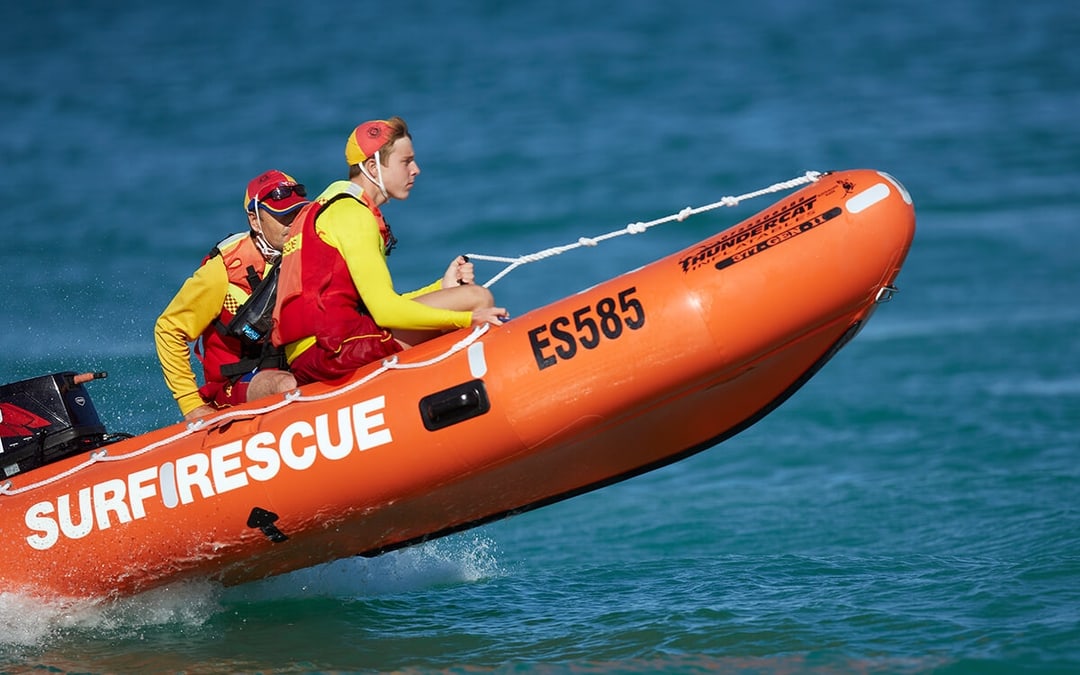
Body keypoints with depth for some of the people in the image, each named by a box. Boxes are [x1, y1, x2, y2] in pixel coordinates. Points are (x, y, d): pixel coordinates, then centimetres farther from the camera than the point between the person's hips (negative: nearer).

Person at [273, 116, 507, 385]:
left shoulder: (326, 209, 26)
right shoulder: (352, 214, -5)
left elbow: (374, 304, 22)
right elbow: (386, 311, -14)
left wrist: (441, 287, 18)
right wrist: (469, 320, -13)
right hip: (334, 348, -10)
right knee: (476, 298, -10)